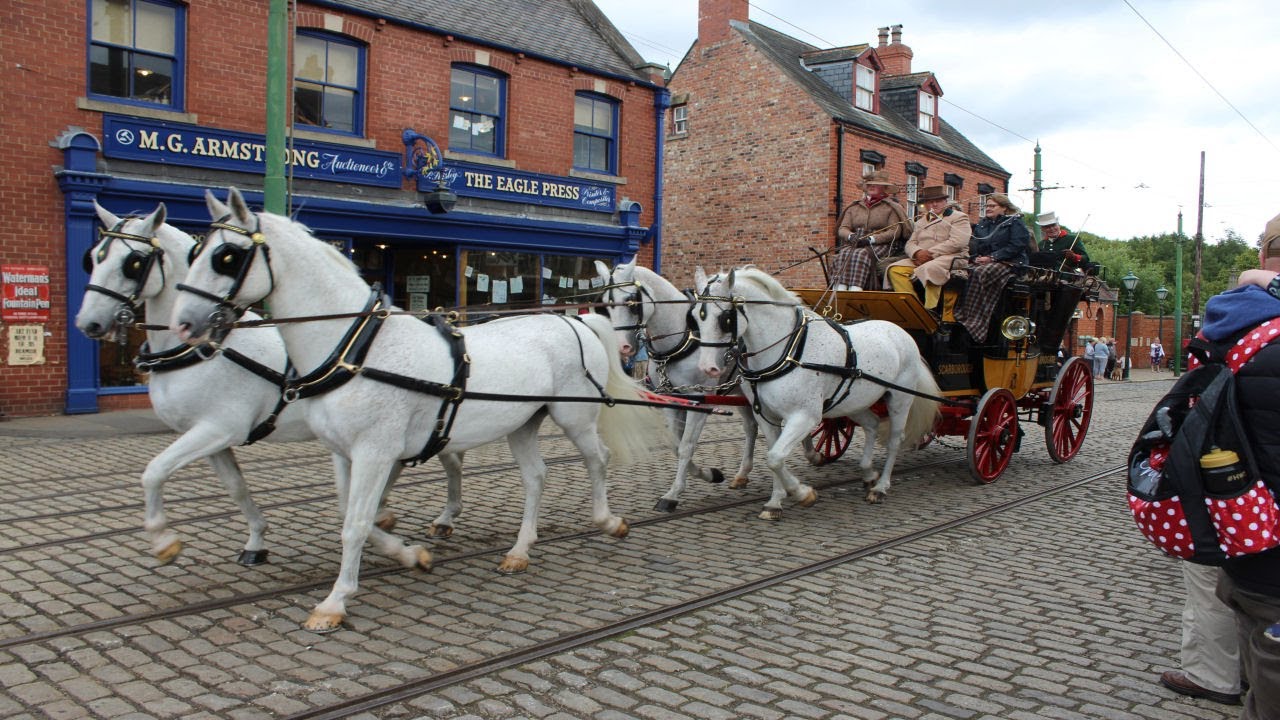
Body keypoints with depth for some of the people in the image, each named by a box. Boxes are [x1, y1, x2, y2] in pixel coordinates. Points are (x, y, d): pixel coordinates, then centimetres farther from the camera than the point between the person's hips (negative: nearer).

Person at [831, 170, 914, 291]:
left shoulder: (890, 207, 9)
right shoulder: (854, 208, 21)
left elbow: (895, 232, -3)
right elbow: (842, 229, 12)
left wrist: (871, 239, -15)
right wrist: (852, 236, -12)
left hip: (880, 246, -3)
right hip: (855, 245, 3)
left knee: (860, 254, -35)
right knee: (844, 253, -30)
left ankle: (855, 289, -51)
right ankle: (840, 288, -45)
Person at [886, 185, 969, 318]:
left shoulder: (959, 217, 6)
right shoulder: (921, 221, 25)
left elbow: (957, 242, -11)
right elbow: (910, 243, 15)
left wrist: (930, 253, -15)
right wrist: (917, 253, -12)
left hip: (950, 257, -6)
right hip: (921, 260, 6)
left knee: (929, 268, -39)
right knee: (895, 269, -18)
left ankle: (931, 311, -36)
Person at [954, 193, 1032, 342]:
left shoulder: (1015, 223, 5)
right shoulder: (981, 225, 25)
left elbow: (1016, 246, -8)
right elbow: (973, 246, 19)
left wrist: (992, 257, -15)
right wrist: (975, 257, -4)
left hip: (1007, 263, -6)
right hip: (981, 262, 6)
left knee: (979, 273, -36)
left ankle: (973, 324, -40)